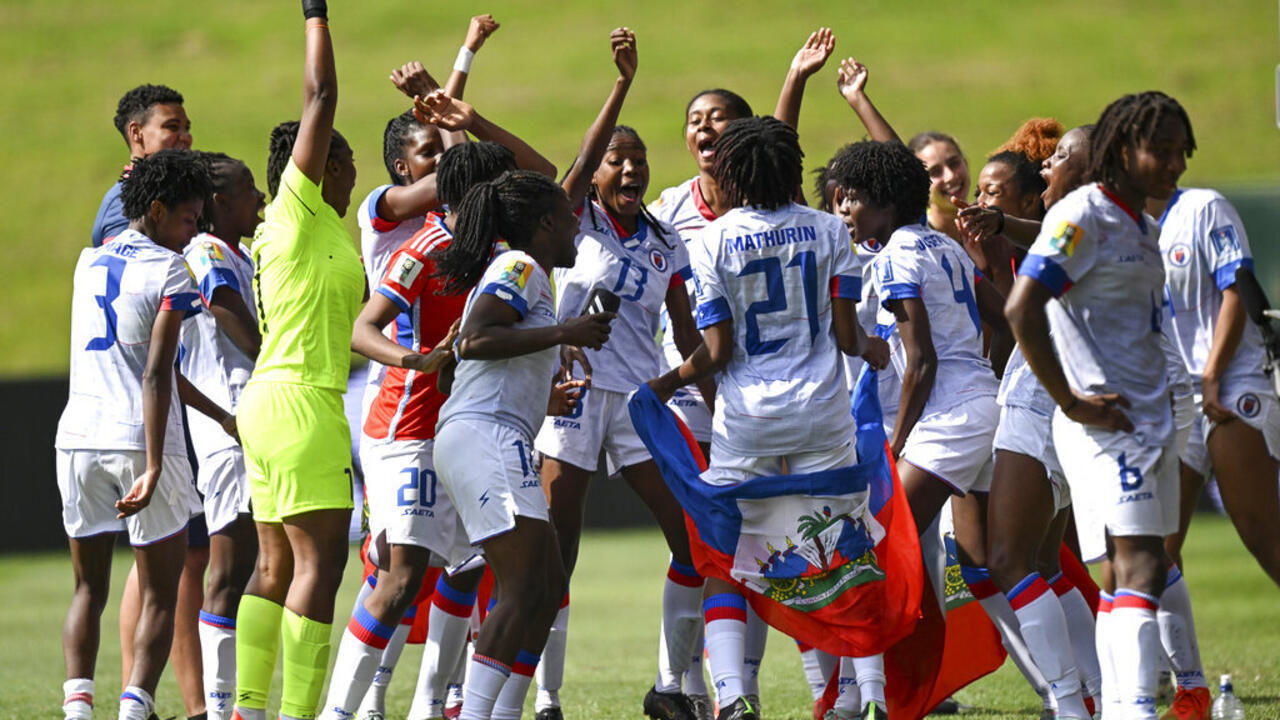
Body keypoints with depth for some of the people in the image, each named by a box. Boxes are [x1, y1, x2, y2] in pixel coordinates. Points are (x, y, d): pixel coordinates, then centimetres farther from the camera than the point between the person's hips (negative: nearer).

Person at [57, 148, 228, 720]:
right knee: (160, 593, 4)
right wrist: (153, 470, -20)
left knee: (90, 589, 12)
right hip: (139, 440, -5)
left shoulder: (90, 262, 16)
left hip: (78, 437, 5)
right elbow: (156, 376, -16)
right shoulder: (170, 272, -6)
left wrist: (219, 415, 30)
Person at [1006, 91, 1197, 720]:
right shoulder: (1083, 216, -11)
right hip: (1105, 421, -9)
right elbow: (1021, 309, -20)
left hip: (1150, 418, 9)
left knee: (1141, 571, 11)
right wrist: (1071, 402, -18)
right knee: (1139, 566, -18)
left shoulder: (1138, 223, 17)